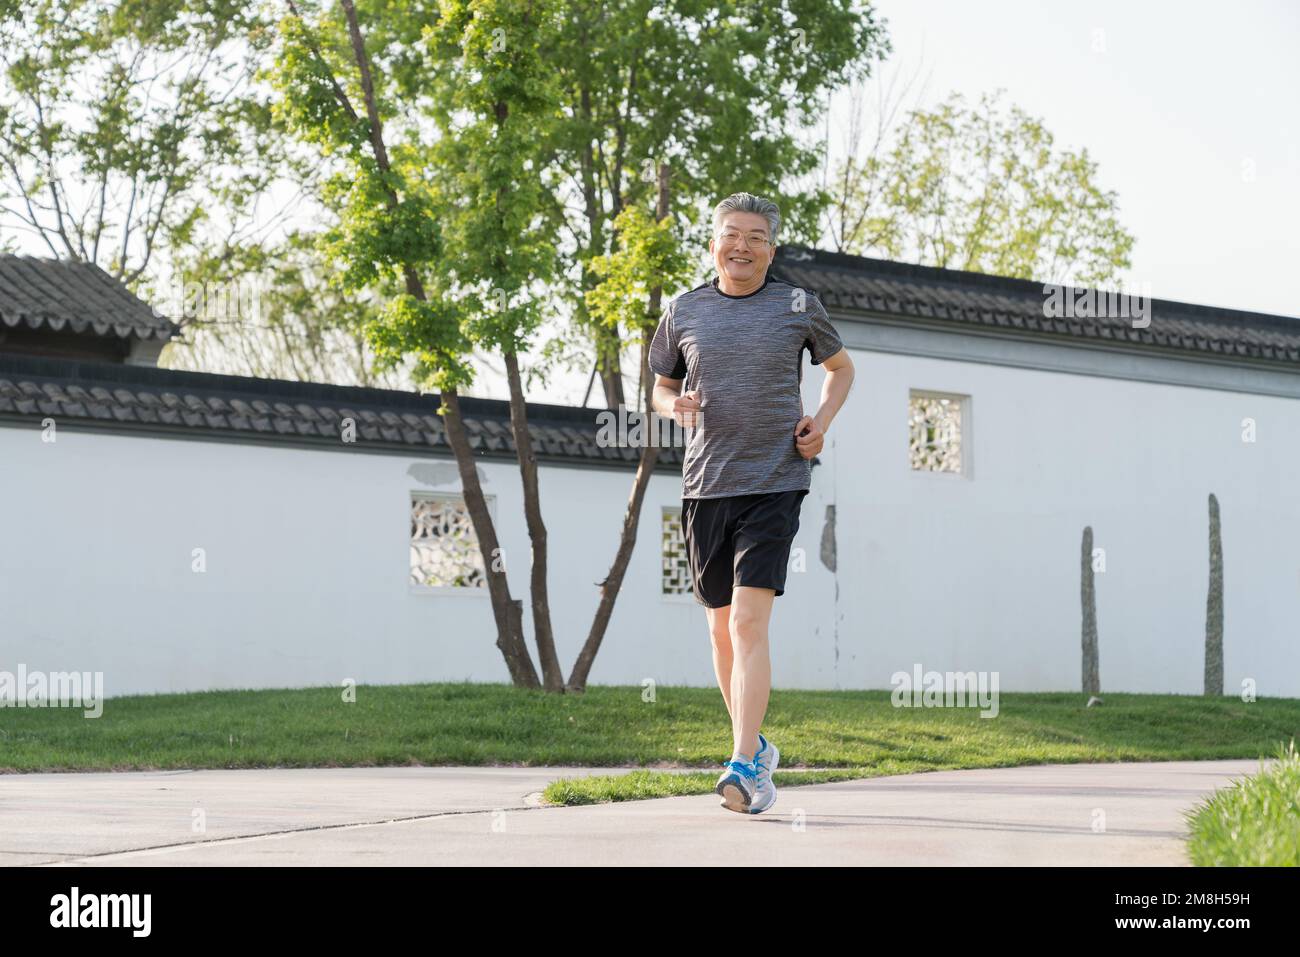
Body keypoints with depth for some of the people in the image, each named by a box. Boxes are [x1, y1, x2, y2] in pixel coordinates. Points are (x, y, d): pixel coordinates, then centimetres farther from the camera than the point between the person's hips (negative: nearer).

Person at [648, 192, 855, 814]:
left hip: (774, 484, -3)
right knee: (722, 627, 11)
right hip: (705, 484, 3)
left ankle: (744, 766, -22)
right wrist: (675, 405, -4)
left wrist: (821, 420, 1)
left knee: (749, 622, -17)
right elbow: (661, 388, 20)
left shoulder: (798, 306, 4)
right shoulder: (683, 312, 8)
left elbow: (840, 368, 20)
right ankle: (756, 747, 30)